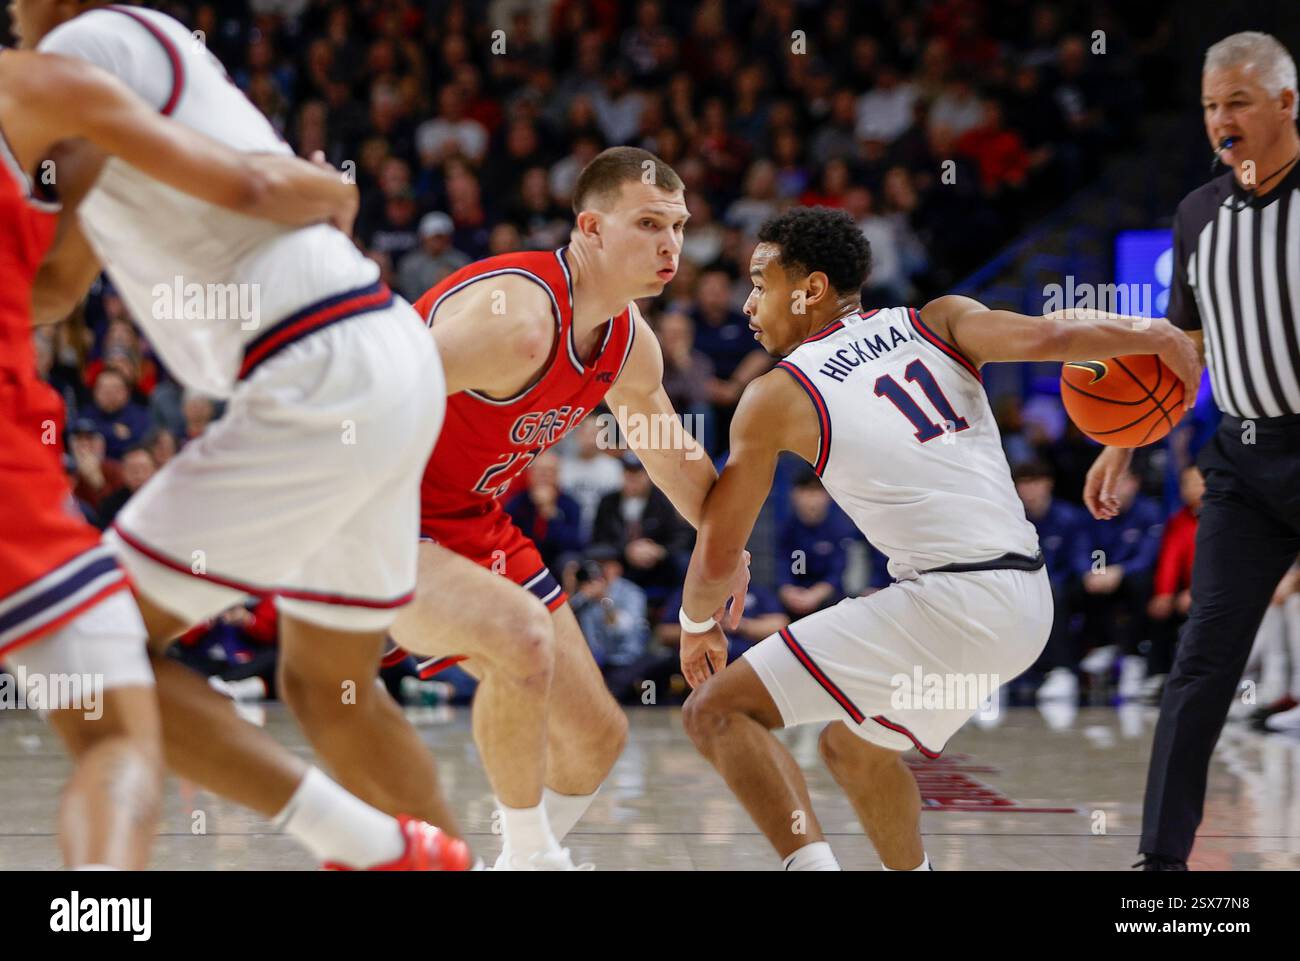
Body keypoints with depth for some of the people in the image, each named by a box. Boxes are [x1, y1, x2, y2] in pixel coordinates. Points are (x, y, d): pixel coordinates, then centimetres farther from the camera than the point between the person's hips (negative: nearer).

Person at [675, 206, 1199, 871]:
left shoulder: (775, 398, 3)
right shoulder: (938, 323, 11)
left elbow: (717, 551, 10)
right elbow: (1045, 336, -5)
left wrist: (697, 625, 29)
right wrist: (1154, 335, 10)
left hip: (948, 604, -7)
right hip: (1028, 601, 7)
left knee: (716, 711, -4)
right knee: (851, 747, 28)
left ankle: (810, 864, -19)